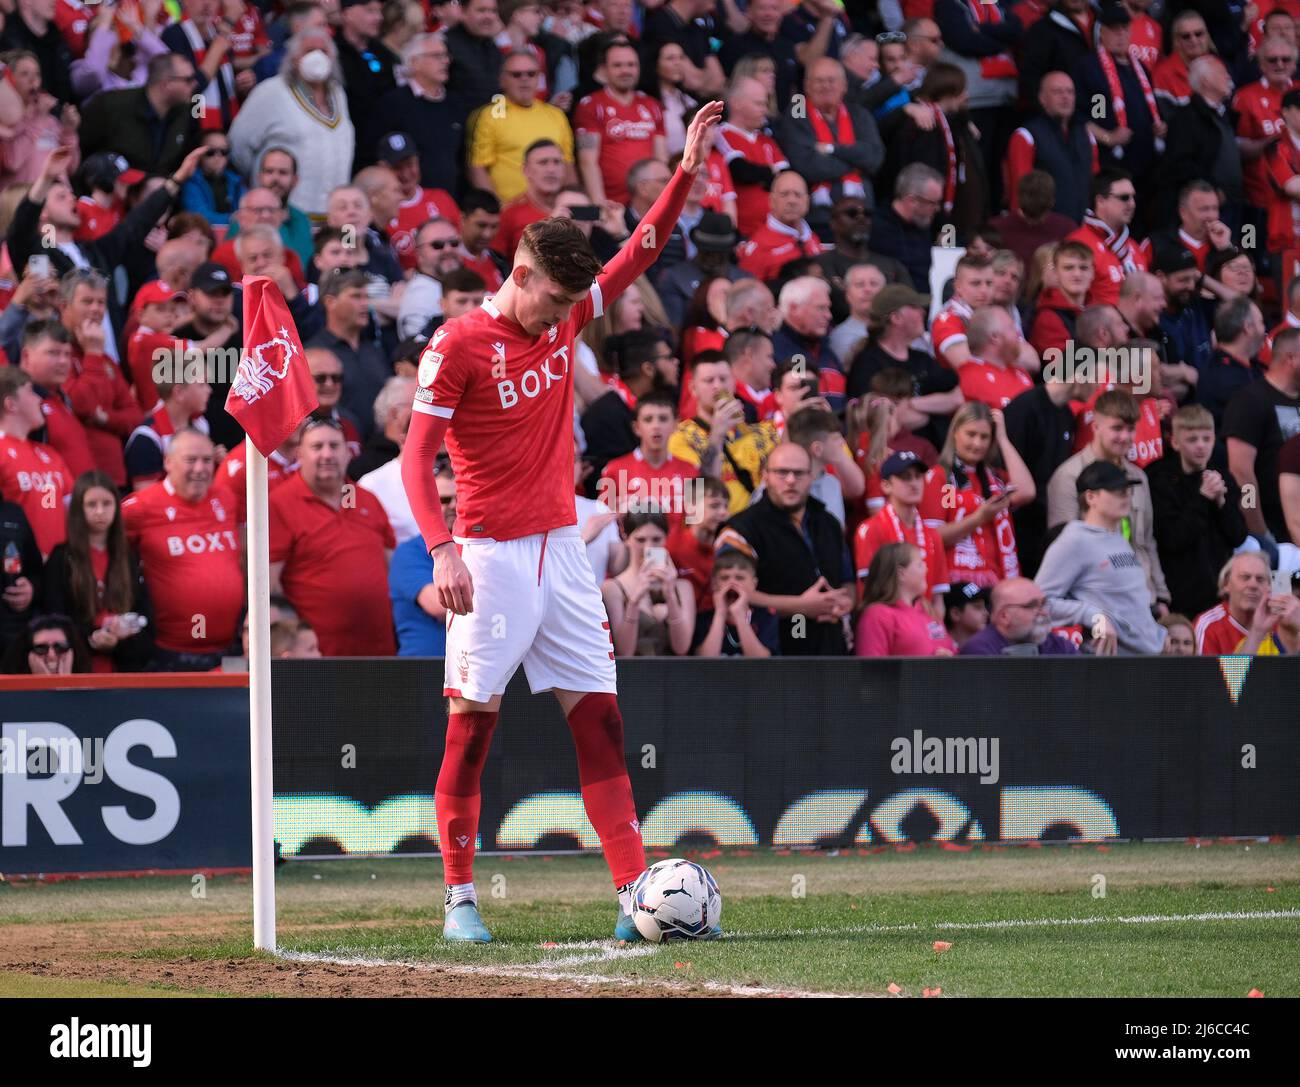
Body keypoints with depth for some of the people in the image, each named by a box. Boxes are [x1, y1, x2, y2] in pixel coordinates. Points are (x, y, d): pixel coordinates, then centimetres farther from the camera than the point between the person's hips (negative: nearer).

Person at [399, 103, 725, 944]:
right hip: (492, 557, -6)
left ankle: (635, 894, -1)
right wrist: (442, 551, -23)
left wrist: (688, 171, -2)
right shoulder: (459, 346, -10)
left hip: (563, 550, 6)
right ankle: (461, 899, 3)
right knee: (472, 726, -3)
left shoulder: (566, 320, 7)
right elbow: (416, 457, -12)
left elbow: (642, 251, 12)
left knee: (600, 722, 1)